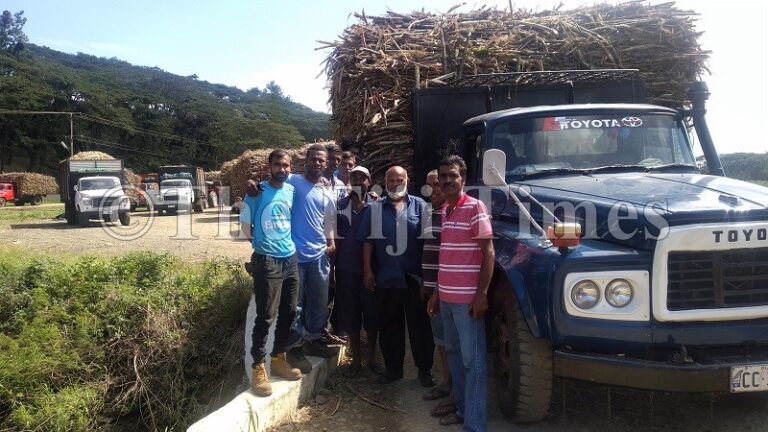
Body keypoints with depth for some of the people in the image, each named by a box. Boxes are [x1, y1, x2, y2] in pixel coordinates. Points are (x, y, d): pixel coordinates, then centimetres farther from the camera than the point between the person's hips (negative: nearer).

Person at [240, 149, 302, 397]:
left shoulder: (292, 191, 8)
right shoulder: (258, 192, -6)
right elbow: (246, 225, 0)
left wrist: (284, 241, 11)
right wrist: (263, 242, 6)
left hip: (291, 260, 6)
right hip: (267, 262, -6)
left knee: (288, 314, 13)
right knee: (265, 317, -4)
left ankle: (279, 360, 28)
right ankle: (258, 369, 7)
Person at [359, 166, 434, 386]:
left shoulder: (419, 206, 3)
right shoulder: (375, 209, 7)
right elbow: (368, 241, 5)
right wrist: (367, 270, -1)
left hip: (414, 278, -2)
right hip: (385, 278, 2)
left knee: (419, 325, 6)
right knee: (389, 326, 11)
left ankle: (424, 369, 19)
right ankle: (392, 367, 25)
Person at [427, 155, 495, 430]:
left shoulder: (475, 208, -9)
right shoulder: (443, 212, 12)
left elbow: (488, 252, -12)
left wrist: (482, 294, -18)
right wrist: (437, 293, 15)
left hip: (468, 298, -8)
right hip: (446, 297, 8)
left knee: (473, 360, -1)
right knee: (454, 354, 16)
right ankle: (461, 409, 29)